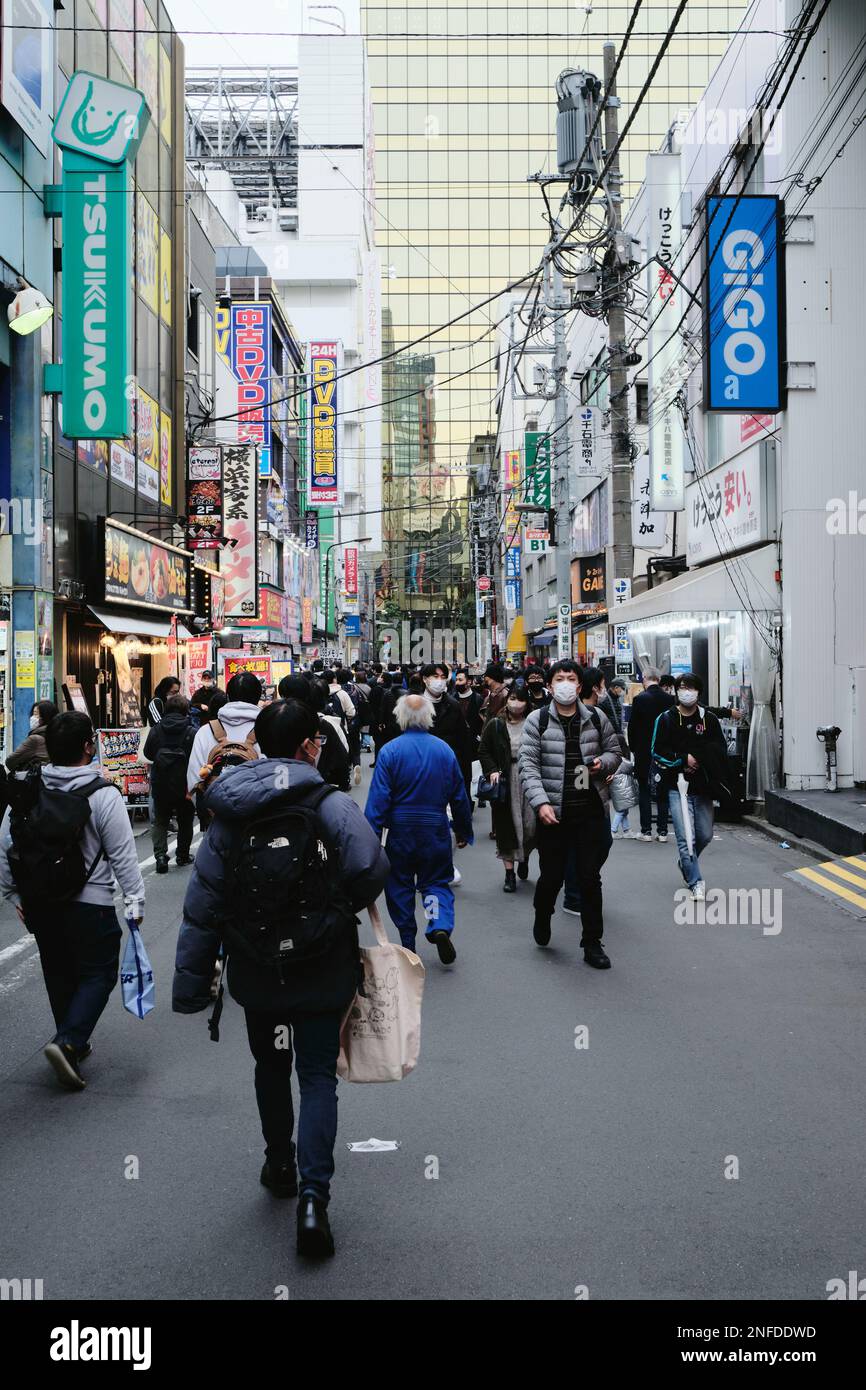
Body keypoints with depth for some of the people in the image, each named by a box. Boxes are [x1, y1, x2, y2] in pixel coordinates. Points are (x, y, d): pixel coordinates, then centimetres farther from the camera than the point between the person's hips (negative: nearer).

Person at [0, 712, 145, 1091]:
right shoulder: (103, 796, -16)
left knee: (59, 974, 19)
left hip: (38, 903, 5)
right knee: (98, 974, 7)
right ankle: (67, 1042, -11)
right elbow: (122, 856, -13)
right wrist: (134, 900, -4)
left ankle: (74, 1045, 31)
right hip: (91, 904, -5)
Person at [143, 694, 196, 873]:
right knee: (185, 821, 17)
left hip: (160, 785, 1)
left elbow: (147, 754, 6)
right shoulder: (192, 733, -13)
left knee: (160, 821, 12)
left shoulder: (156, 731, -5)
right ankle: (182, 855, 24)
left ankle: (160, 854, -5)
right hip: (184, 785, -1)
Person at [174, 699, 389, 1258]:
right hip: (325, 974, -3)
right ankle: (313, 1196, -6)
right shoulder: (330, 803, -13)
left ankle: (280, 1166, 41)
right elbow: (371, 866, -26)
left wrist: (190, 982, 2)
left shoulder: (229, 813, -2)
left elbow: (201, 905, -2)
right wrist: (345, 909, -4)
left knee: (271, 1067, 24)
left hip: (256, 974, 3)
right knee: (317, 1076, 6)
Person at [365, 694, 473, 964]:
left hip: (400, 830, -2)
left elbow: (379, 798, -13)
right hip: (436, 830, 2)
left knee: (400, 886, 12)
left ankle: (408, 944, 16)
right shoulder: (444, 750, 0)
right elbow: (459, 796, 7)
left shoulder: (390, 751, -9)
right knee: (436, 881, 13)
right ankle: (441, 926, -13)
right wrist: (464, 831, 19)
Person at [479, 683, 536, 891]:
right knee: (506, 826, 3)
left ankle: (524, 856, 28)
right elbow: (483, 751, 6)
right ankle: (509, 872, 12)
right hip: (504, 781, 1)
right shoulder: (495, 725, 3)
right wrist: (492, 771, -8)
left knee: (531, 825, -5)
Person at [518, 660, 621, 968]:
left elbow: (615, 752, 16)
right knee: (551, 876, 7)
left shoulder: (597, 718, 4)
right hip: (553, 813, -1)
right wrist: (540, 802, -19)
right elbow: (528, 765, -8)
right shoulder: (537, 721, -3)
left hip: (591, 812, 2)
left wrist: (603, 762, -8)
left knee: (590, 878, 4)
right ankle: (542, 917, 40)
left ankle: (592, 943, 15)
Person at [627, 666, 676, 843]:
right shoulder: (670, 699, -3)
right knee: (663, 792, 9)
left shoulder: (639, 699, -11)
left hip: (643, 752, -3)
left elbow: (632, 727, -7)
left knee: (644, 792, 5)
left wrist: (633, 749, 7)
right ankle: (662, 831, 10)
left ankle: (646, 831, 5)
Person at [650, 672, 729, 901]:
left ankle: (686, 864, 43)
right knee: (686, 837, -9)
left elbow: (720, 751, 3)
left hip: (703, 787, 3)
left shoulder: (709, 719, 5)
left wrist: (696, 758, -12)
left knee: (705, 836, 15)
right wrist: (683, 759, -14)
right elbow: (657, 752, -2)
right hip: (677, 786, -3)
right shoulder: (666, 719, 0)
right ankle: (696, 883, 1)